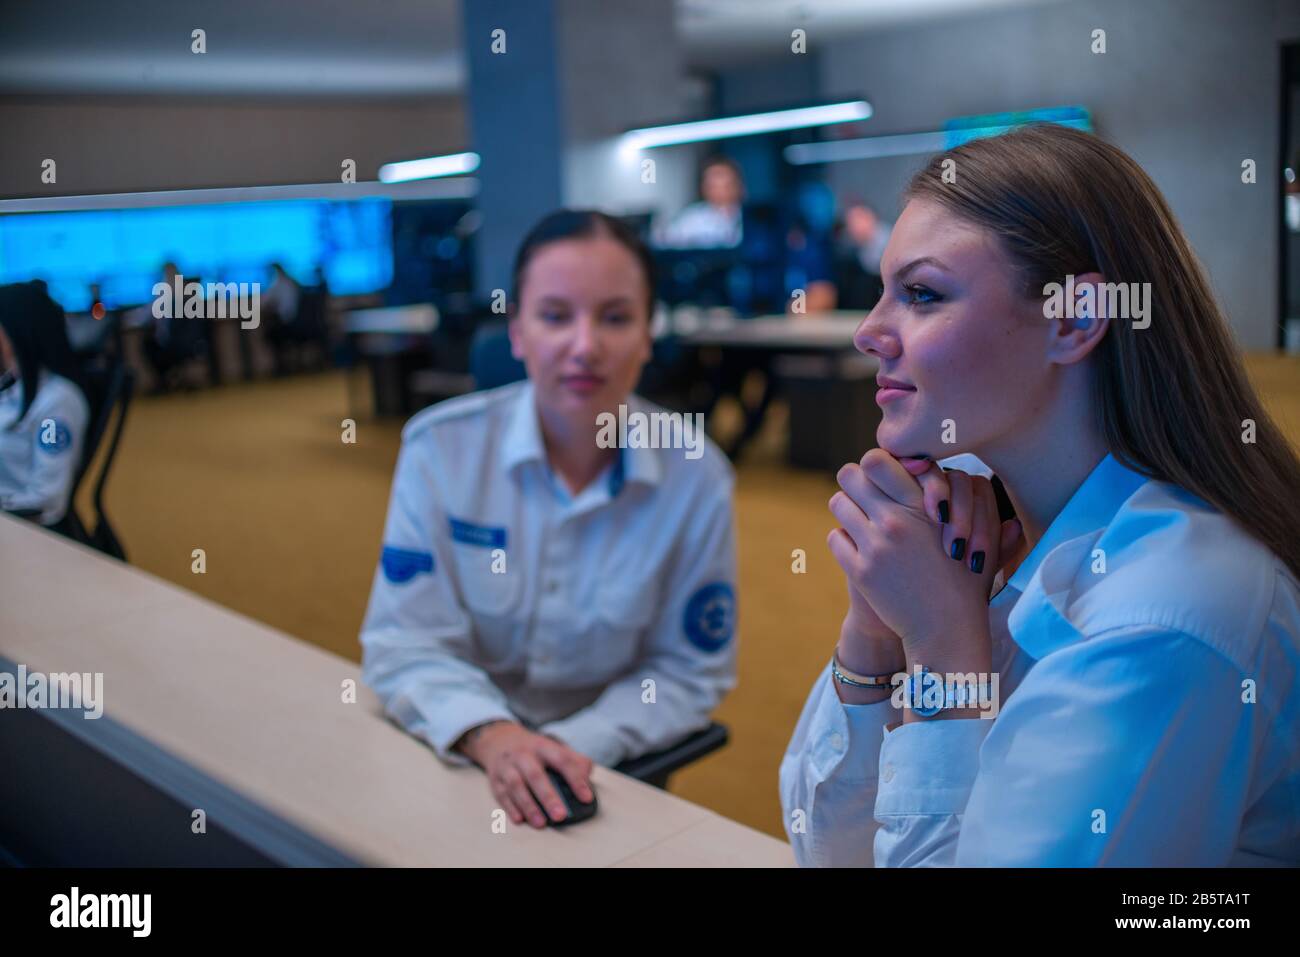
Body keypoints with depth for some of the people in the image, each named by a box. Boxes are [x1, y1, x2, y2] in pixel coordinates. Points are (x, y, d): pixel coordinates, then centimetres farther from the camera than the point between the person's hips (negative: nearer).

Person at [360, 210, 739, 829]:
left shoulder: (697, 476, -10)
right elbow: (405, 643, -8)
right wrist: (490, 736, -26)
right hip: (455, 758, 1)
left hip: (605, 771, 0)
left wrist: (575, 748, -16)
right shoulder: (439, 447, -9)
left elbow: (687, 673, -2)